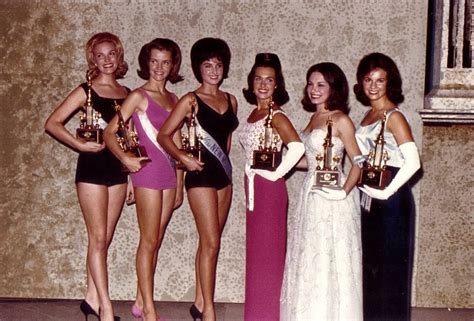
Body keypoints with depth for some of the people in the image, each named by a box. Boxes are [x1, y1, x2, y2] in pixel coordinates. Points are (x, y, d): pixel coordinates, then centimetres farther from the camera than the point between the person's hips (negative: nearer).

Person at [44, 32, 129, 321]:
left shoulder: (128, 94, 10)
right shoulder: (86, 91, -3)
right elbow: (52, 123, -8)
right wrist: (80, 145, -17)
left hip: (118, 168, 5)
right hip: (92, 167, -5)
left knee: (105, 239, 9)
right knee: (98, 238, -3)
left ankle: (93, 298, 21)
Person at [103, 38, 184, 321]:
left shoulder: (173, 99, 12)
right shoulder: (139, 96, -5)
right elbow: (110, 133, -9)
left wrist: (179, 184, 16)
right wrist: (124, 157, -26)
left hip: (169, 173, 6)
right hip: (148, 172, -6)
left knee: (156, 241, 11)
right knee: (149, 241, -2)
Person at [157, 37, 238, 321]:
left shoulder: (231, 101, 10)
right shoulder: (191, 101, -6)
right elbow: (164, 135, -6)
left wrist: (224, 164, 14)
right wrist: (183, 157, -19)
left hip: (223, 175, 6)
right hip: (201, 175, -6)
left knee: (210, 242, 11)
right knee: (211, 242, -7)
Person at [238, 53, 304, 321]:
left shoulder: (276, 116, -13)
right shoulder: (254, 113, 10)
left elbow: (297, 147, -27)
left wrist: (277, 173, -20)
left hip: (269, 188, -8)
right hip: (253, 187, 8)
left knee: (267, 251, 1)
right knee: (256, 251, 14)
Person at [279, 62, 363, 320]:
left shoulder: (340, 120, -10)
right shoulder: (314, 118, 12)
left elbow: (358, 161, -12)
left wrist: (344, 191, -23)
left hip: (332, 198, -8)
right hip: (311, 194, 8)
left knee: (330, 259, 0)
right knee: (308, 258, 12)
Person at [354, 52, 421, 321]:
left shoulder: (393, 116, -12)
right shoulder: (369, 115, 11)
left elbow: (413, 162, -21)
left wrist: (386, 192, -18)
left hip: (391, 202, -8)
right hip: (369, 202, 8)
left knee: (390, 268, 2)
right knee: (370, 267, 15)